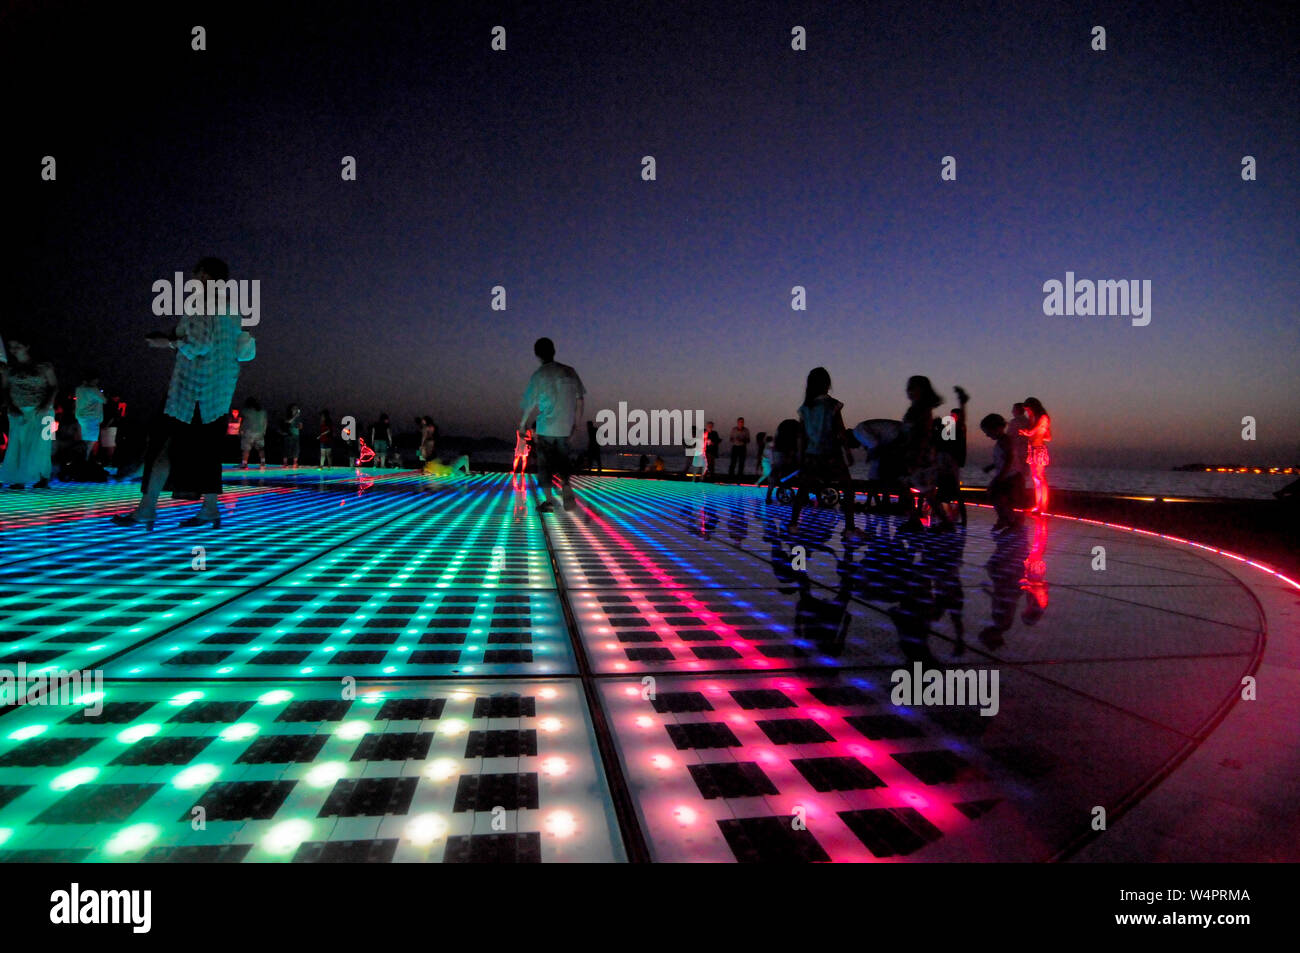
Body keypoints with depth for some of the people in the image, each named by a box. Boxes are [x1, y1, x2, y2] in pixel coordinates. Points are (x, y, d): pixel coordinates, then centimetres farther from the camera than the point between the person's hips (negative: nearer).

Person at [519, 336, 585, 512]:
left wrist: (523, 424, 9)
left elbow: (531, 405, -7)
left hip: (545, 428, -4)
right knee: (561, 460, 16)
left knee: (544, 464, 7)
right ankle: (568, 493, 1)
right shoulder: (570, 372, 3)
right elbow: (579, 400, 5)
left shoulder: (538, 375, -9)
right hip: (565, 428, 4)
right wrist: (575, 424, 14)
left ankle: (548, 501, 9)